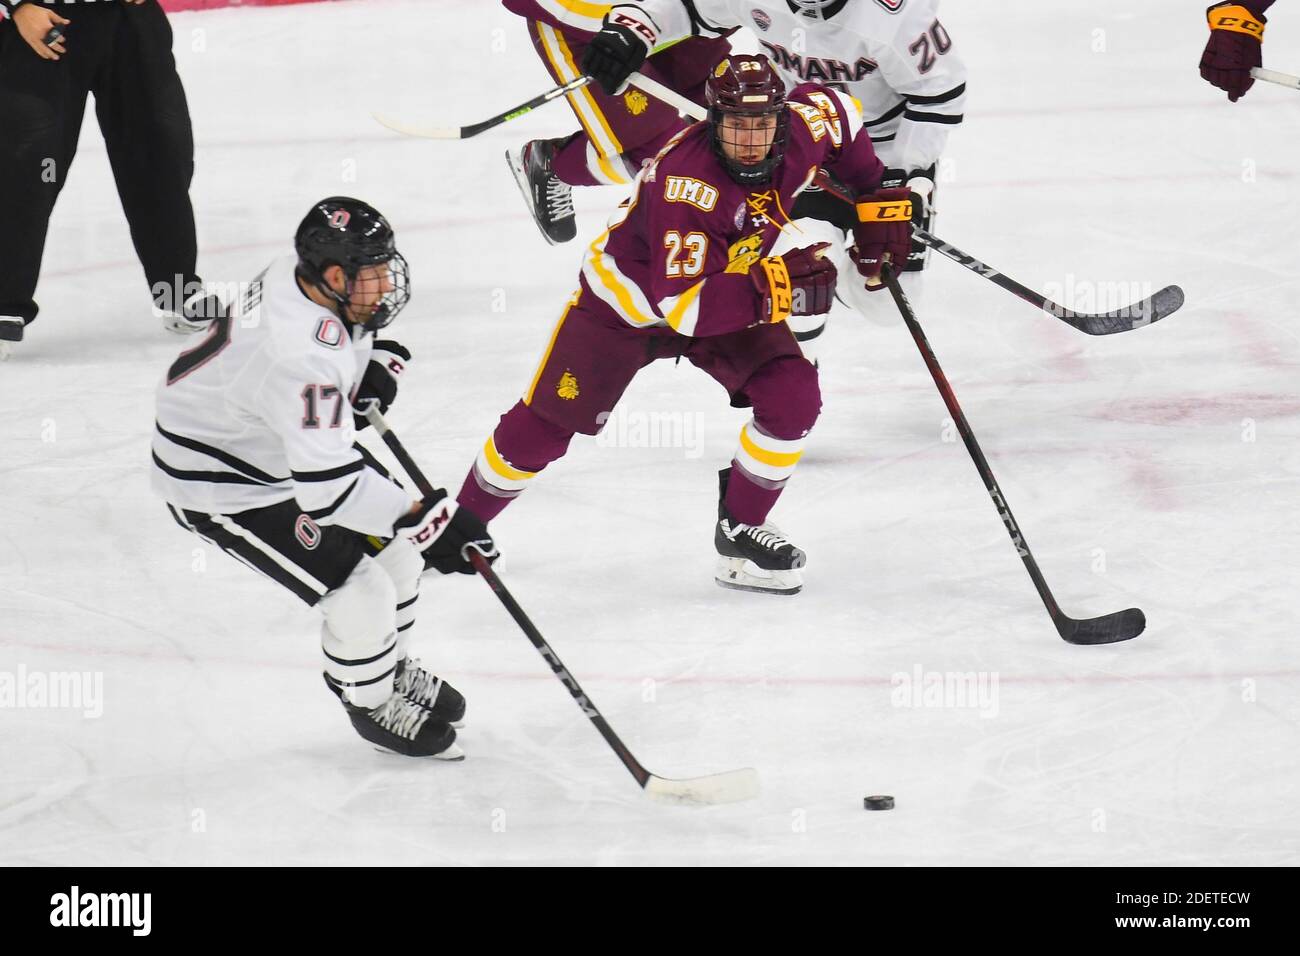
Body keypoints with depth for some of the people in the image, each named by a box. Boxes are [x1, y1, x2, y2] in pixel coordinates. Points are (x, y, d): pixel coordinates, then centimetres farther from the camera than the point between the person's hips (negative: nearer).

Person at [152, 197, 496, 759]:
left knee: (392, 544, 13)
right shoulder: (304, 358, -41)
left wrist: (374, 361, -5)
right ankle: (371, 702, 19)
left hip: (282, 438, 9)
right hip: (217, 481, -9)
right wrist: (420, 517, -41)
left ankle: (391, 669, 39)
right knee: (361, 595, -11)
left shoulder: (305, 272, -13)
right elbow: (327, 486, -43)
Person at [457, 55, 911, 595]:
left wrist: (877, 202, 0)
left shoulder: (798, 133, -21)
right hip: (627, 296, -5)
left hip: (732, 292, 5)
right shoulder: (687, 181, -39)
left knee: (793, 399, -14)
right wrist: (772, 289, -47)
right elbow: (683, 306, -40)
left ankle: (740, 531, 5)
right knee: (546, 426, -1)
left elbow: (834, 110, 6)